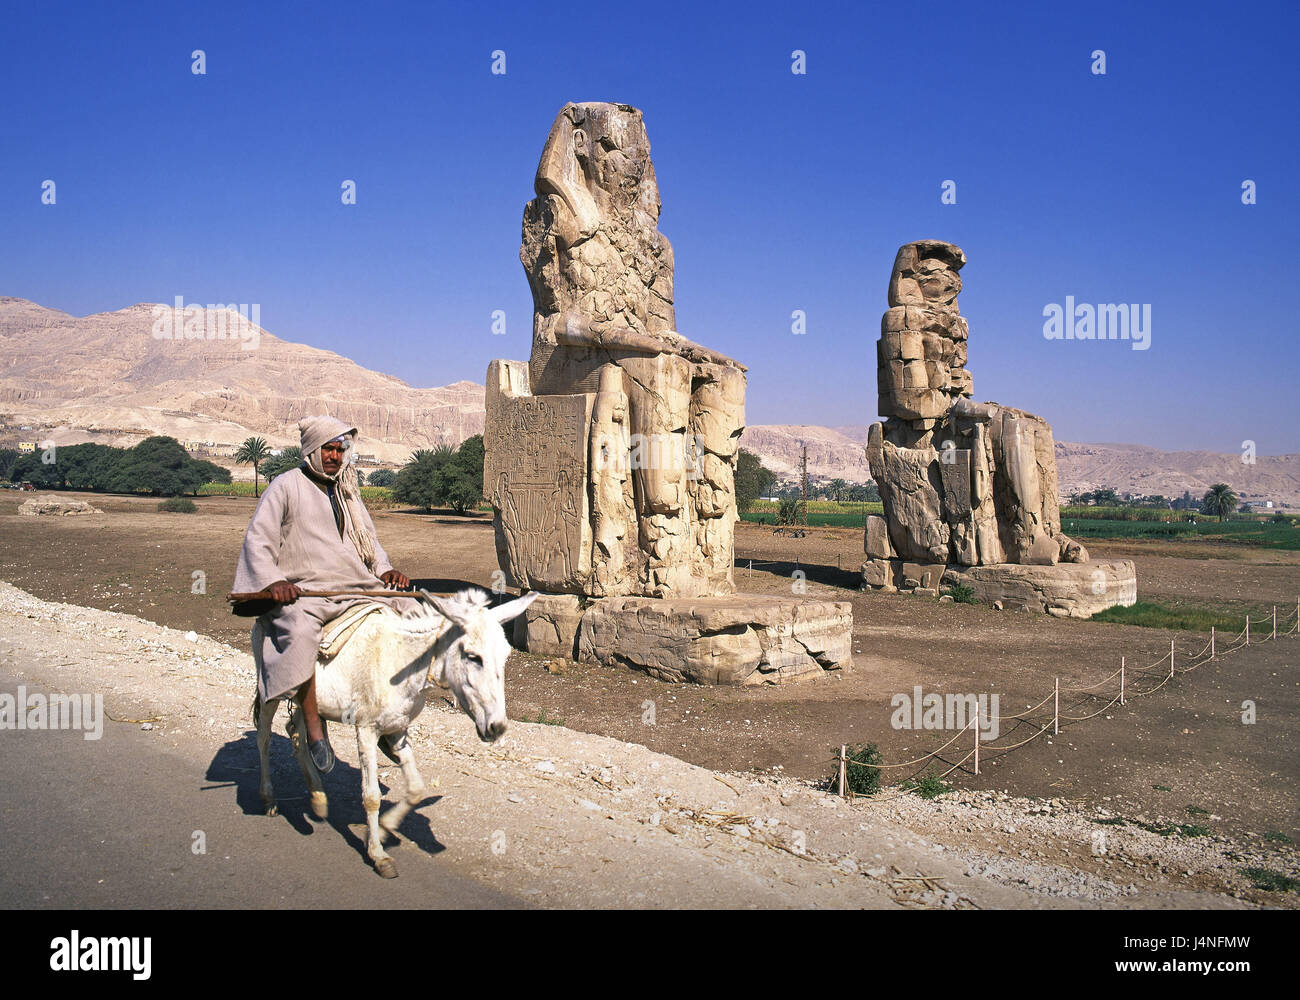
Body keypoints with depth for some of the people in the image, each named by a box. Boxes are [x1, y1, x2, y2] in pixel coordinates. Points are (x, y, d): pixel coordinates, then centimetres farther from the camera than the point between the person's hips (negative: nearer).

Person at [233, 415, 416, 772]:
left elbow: (368, 539, 26)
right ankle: (313, 726, -27)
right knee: (299, 633, -38)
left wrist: (383, 569, 5)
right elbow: (257, 539, -4)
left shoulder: (347, 492, 21)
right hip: (302, 590, -6)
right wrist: (273, 581, -20)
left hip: (357, 586, 6)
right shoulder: (286, 486, 3)